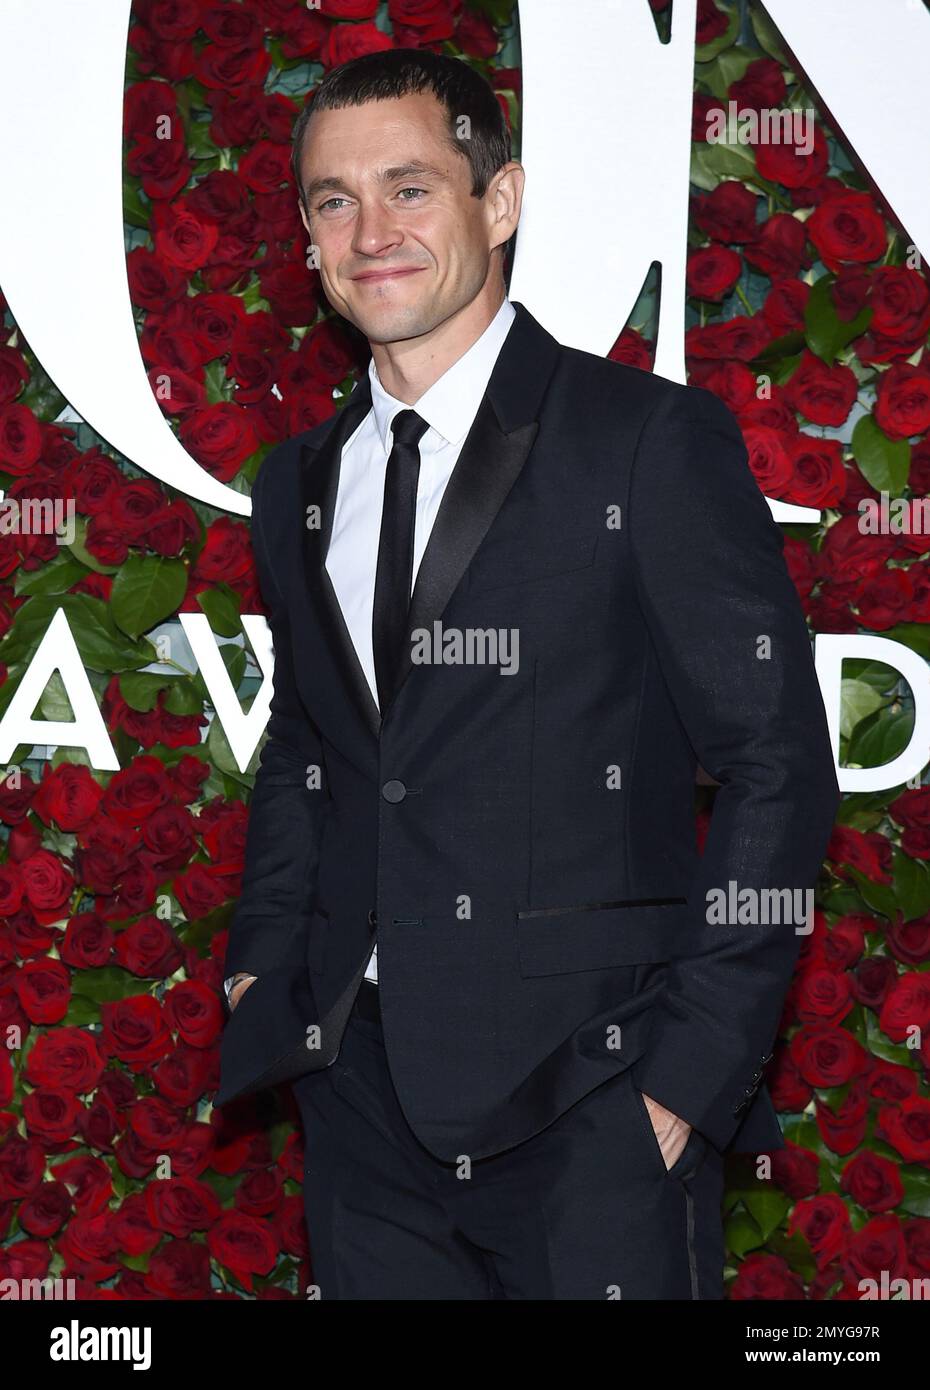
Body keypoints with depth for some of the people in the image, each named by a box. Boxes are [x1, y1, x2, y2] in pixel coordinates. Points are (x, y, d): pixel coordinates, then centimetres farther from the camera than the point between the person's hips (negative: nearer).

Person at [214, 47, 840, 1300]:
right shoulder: (296, 488, 13)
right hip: (362, 1101, 5)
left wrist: (694, 1070, -12)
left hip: (587, 1110, -5)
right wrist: (263, 972, 9)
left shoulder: (653, 442, -6)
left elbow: (775, 763, -8)